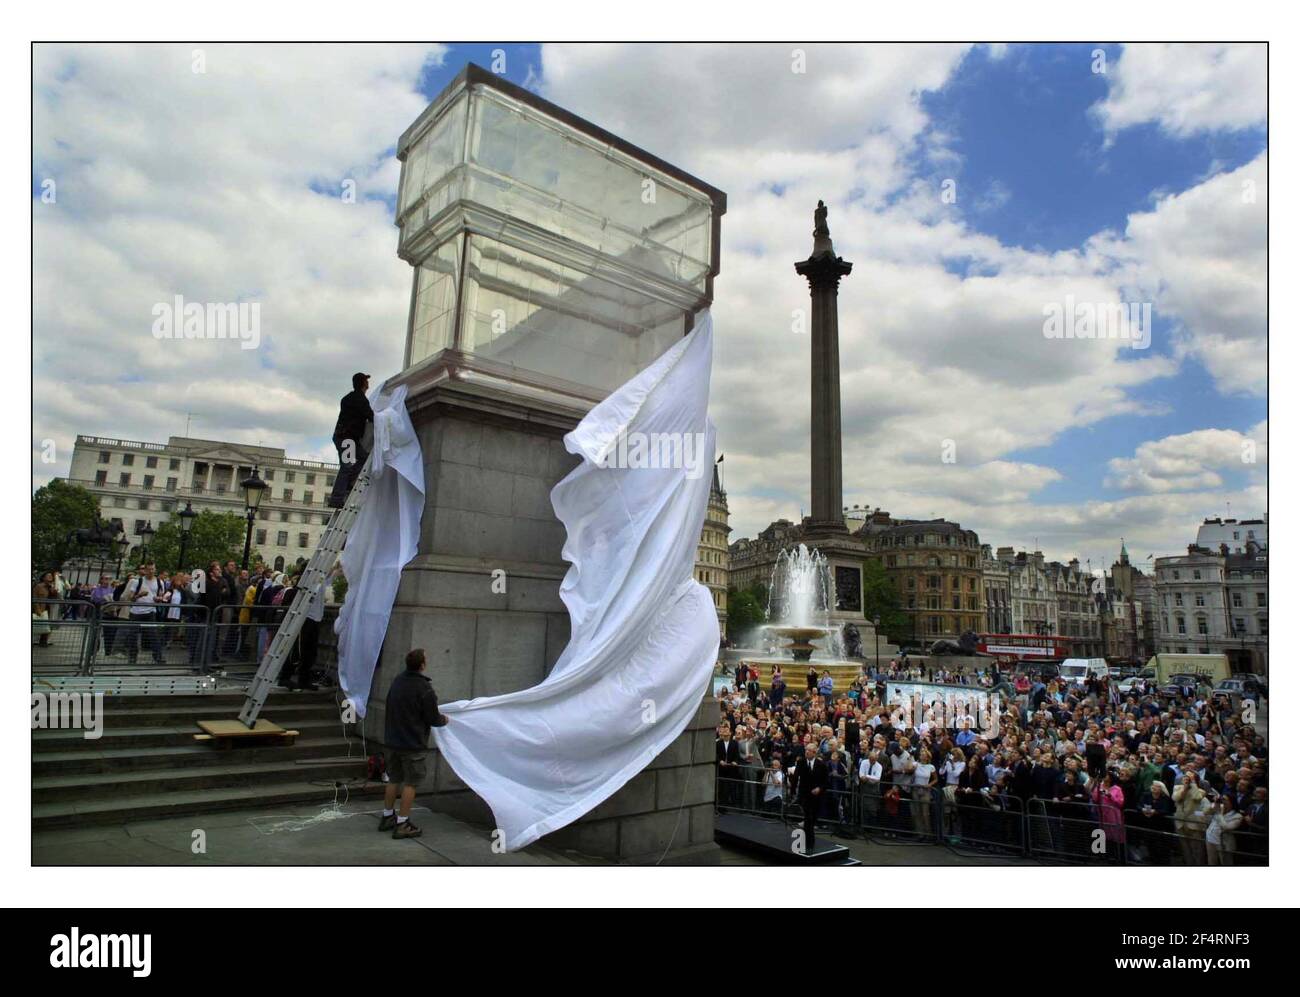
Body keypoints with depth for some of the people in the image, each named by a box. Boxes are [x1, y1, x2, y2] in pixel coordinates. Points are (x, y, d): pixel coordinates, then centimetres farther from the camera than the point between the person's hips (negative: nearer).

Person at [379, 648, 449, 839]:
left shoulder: (397, 681, 4)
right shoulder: (424, 688, -20)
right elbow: (432, 718, -15)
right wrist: (444, 720, 8)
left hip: (392, 740, 7)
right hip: (413, 744, -7)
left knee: (393, 780, 20)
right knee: (410, 783, 3)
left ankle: (387, 817, 31)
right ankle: (402, 825, 8)